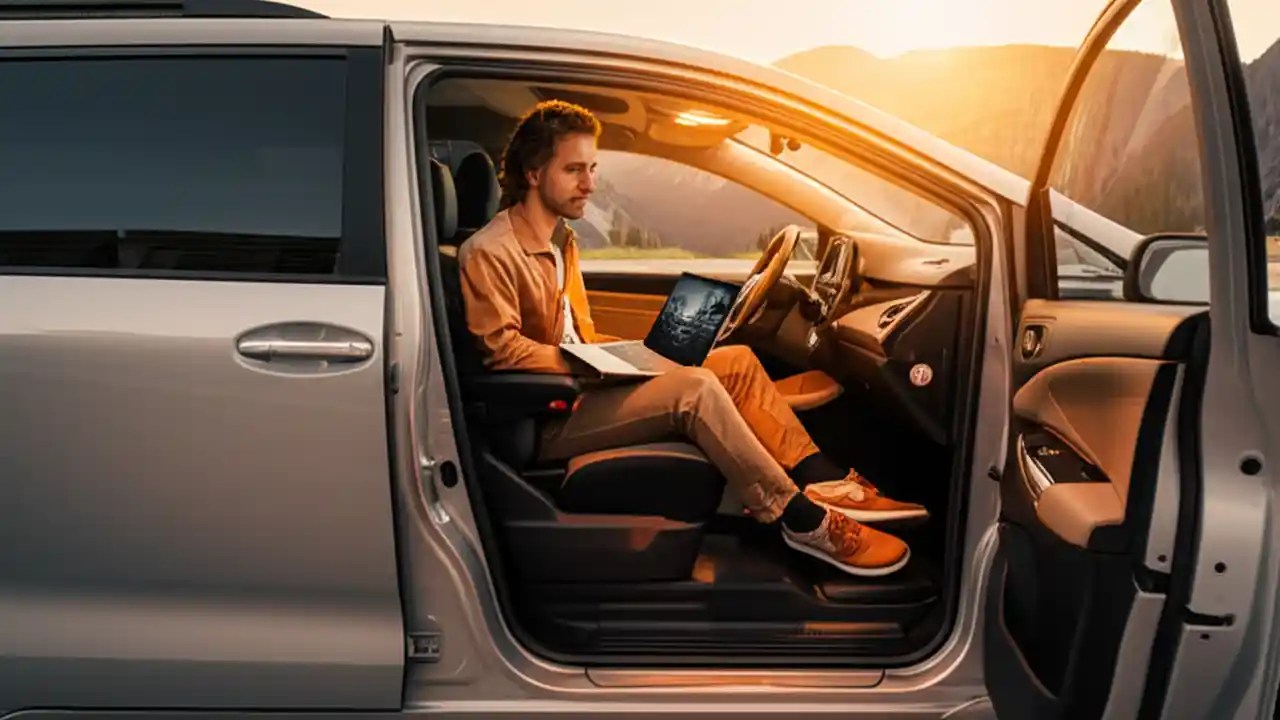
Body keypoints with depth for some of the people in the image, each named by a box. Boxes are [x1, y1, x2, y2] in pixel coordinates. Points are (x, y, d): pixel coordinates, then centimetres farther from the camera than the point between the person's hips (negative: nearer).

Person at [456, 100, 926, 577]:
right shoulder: (489, 253, -12)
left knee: (737, 361, -2)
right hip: (547, 419, -9)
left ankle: (826, 484, -10)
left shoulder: (560, 240, 17)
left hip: (582, 392, 10)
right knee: (693, 387, -28)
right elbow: (499, 348, -17)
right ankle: (802, 520, -21)